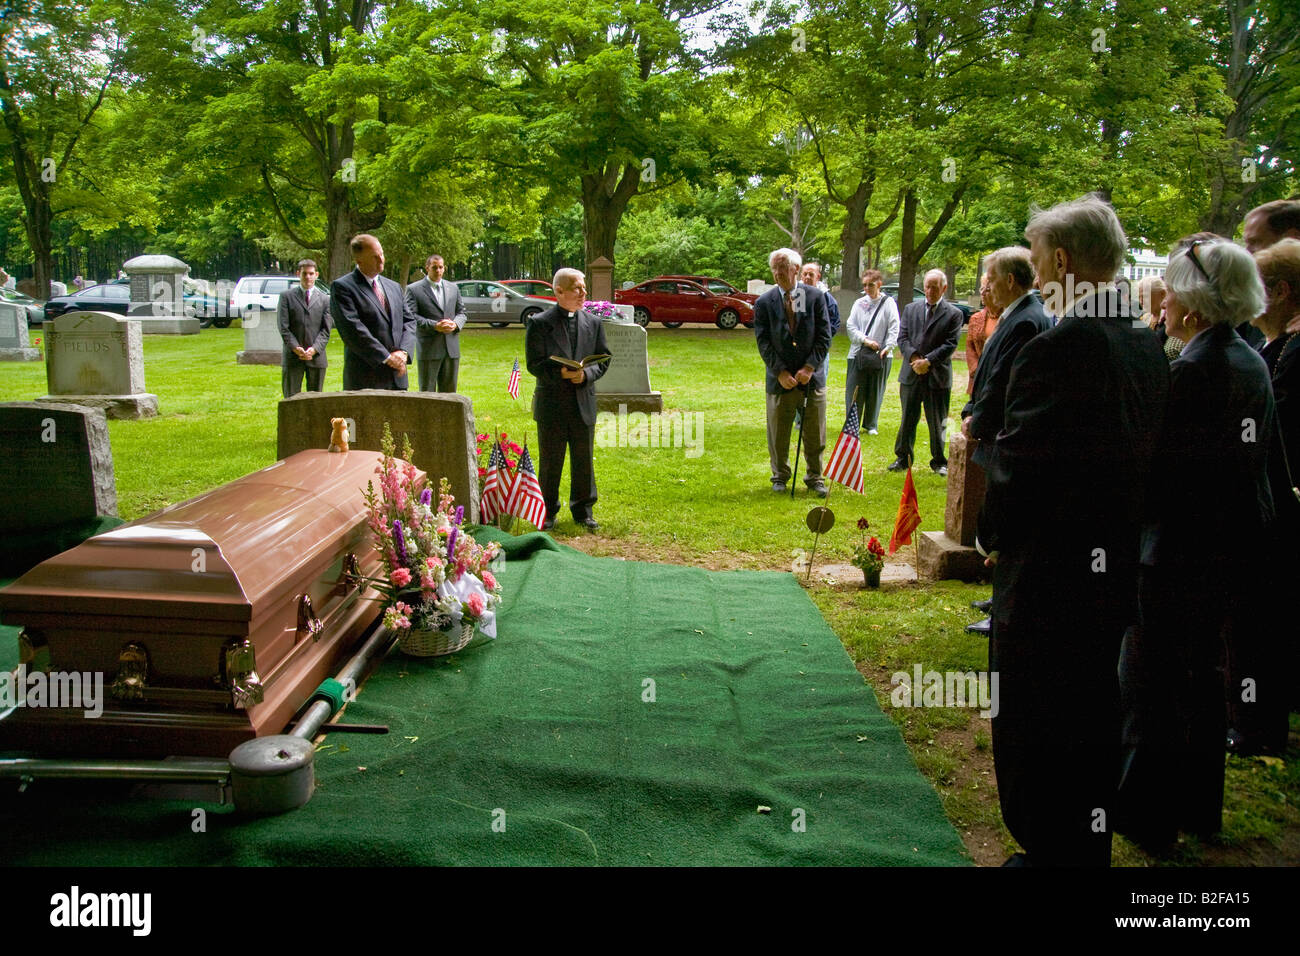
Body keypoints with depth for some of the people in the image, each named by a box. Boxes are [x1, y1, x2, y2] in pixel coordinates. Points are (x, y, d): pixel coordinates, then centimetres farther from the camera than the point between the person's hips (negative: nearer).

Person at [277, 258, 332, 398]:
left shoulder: (324, 299, 9)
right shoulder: (287, 296, 6)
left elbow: (326, 329, 3)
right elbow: (283, 327, -1)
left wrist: (314, 349, -12)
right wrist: (296, 348, -13)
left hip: (316, 356, 1)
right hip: (293, 356, -1)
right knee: (291, 399, 0)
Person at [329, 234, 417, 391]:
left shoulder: (394, 287, 18)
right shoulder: (342, 287, -4)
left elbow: (409, 320, 15)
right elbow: (351, 329, -13)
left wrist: (403, 352, -5)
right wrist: (386, 358, -15)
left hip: (397, 377, 6)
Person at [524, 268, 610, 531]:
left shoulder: (593, 323, 6)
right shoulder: (539, 324, -5)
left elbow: (603, 360, 7)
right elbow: (534, 364, -8)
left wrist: (586, 374, -13)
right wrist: (561, 373, -24)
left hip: (584, 404, 3)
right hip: (551, 404, -3)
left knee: (583, 462, 11)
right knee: (550, 463, 7)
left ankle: (583, 511, 25)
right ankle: (548, 512, 21)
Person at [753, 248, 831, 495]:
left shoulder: (815, 297, 0)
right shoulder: (764, 302, -1)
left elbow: (824, 337, -2)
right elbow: (763, 342, -4)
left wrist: (809, 368, -12)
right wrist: (780, 372, -13)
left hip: (811, 378, 0)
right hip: (780, 380, 0)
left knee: (815, 434, 7)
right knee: (778, 434, 8)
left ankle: (815, 478, 22)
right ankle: (780, 476, 26)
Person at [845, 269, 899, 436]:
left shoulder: (888, 303, 1)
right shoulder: (859, 303, 8)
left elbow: (894, 328, -4)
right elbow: (850, 326, 3)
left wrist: (888, 347, -16)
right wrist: (865, 340, -10)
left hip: (881, 355, -1)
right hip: (858, 353, 2)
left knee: (876, 392, 7)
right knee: (854, 391, 0)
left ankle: (871, 425, 20)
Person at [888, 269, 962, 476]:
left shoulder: (953, 314, -1)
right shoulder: (910, 309, 10)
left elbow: (950, 344, -7)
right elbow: (903, 337, 4)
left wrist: (927, 361, -16)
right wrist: (914, 358, -12)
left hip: (938, 376, -3)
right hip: (911, 374, 3)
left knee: (938, 422, 6)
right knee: (907, 420, 10)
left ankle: (939, 462, 17)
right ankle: (903, 458, 20)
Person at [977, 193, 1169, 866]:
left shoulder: (1054, 349, -22)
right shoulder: (1147, 349, 4)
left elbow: (1018, 464, -20)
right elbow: (1140, 457, 8)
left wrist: (992, 536, -2)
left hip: (1046, 580, -8)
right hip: (1114, 576, 9)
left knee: (1032, 743, 7)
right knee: (1091, 737, 21)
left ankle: (1046, 852, 20)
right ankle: (1087, 851, 36)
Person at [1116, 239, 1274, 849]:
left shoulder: (1191, 370, -21)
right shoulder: (1251, 364, 6)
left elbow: (1156, 472, -20)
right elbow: (1253, 458, 12)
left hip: (1177, 552, -9)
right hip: (1232, 549, 9)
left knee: (1148, 683, 5)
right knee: (1200, 676, 20)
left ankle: (1146, 817, 17)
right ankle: (1199, 808, 34)